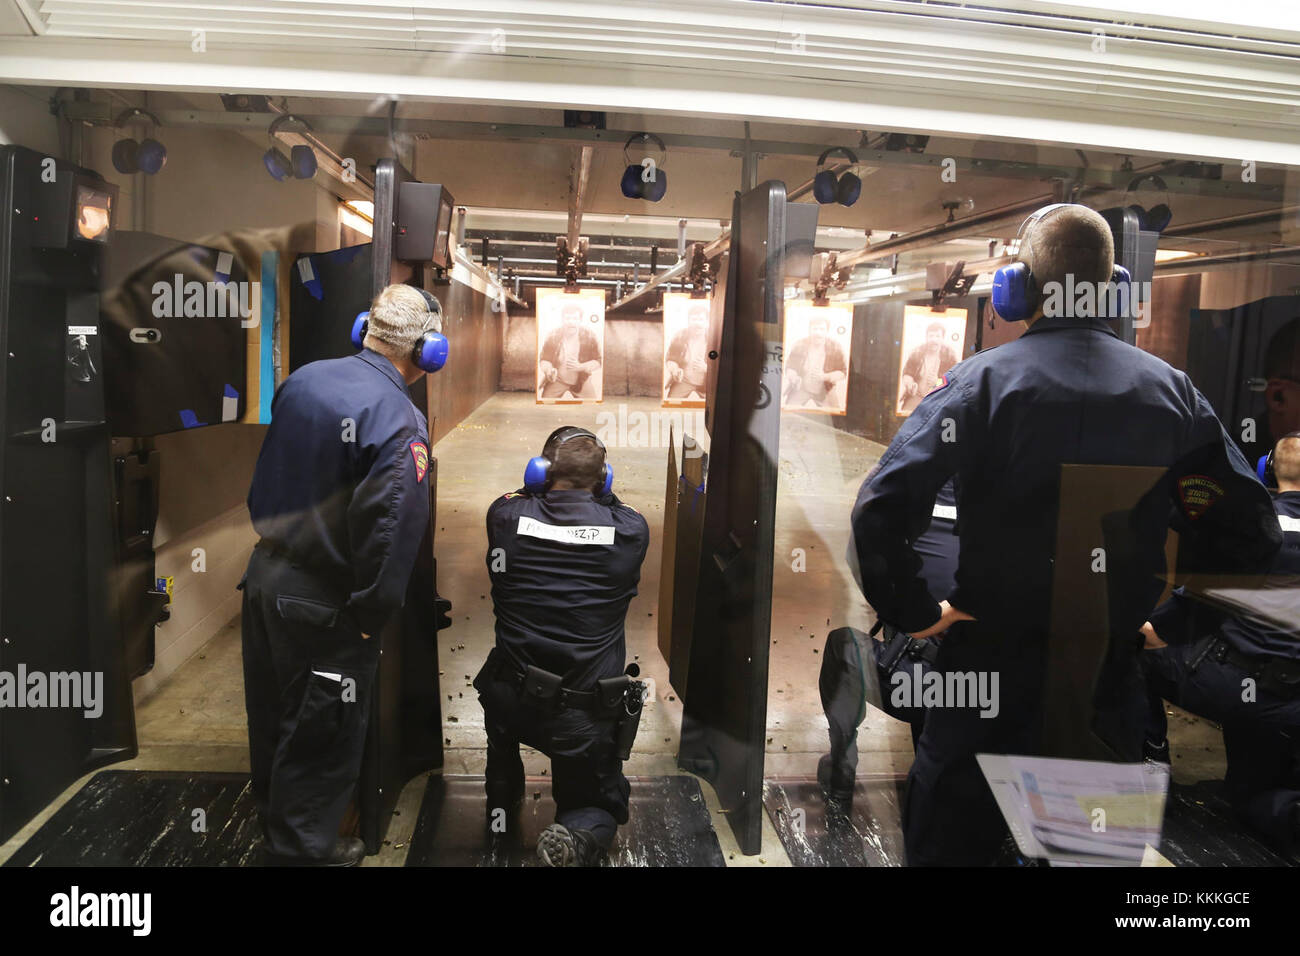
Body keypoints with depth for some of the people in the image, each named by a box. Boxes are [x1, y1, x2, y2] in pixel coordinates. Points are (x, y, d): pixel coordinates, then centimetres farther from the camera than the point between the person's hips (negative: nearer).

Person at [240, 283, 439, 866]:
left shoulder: (304, 378, 0)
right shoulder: (399, 419, -24)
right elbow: (390, 527, -28)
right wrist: (372, 614, -17)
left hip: (264, 572, 8)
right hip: (322, 601, -8)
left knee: (272, 709, 26)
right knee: (323, 731, 12)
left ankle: (272, 811, 50)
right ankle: (303, 848, 30)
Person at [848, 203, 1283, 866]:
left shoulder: (981, 380, -12)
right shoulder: (1171, 390, -1)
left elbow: (880, 509, -24)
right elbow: (1253, 535, 0)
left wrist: (912, 612, -11)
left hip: (991, 662, -3)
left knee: (949, 841, 15)